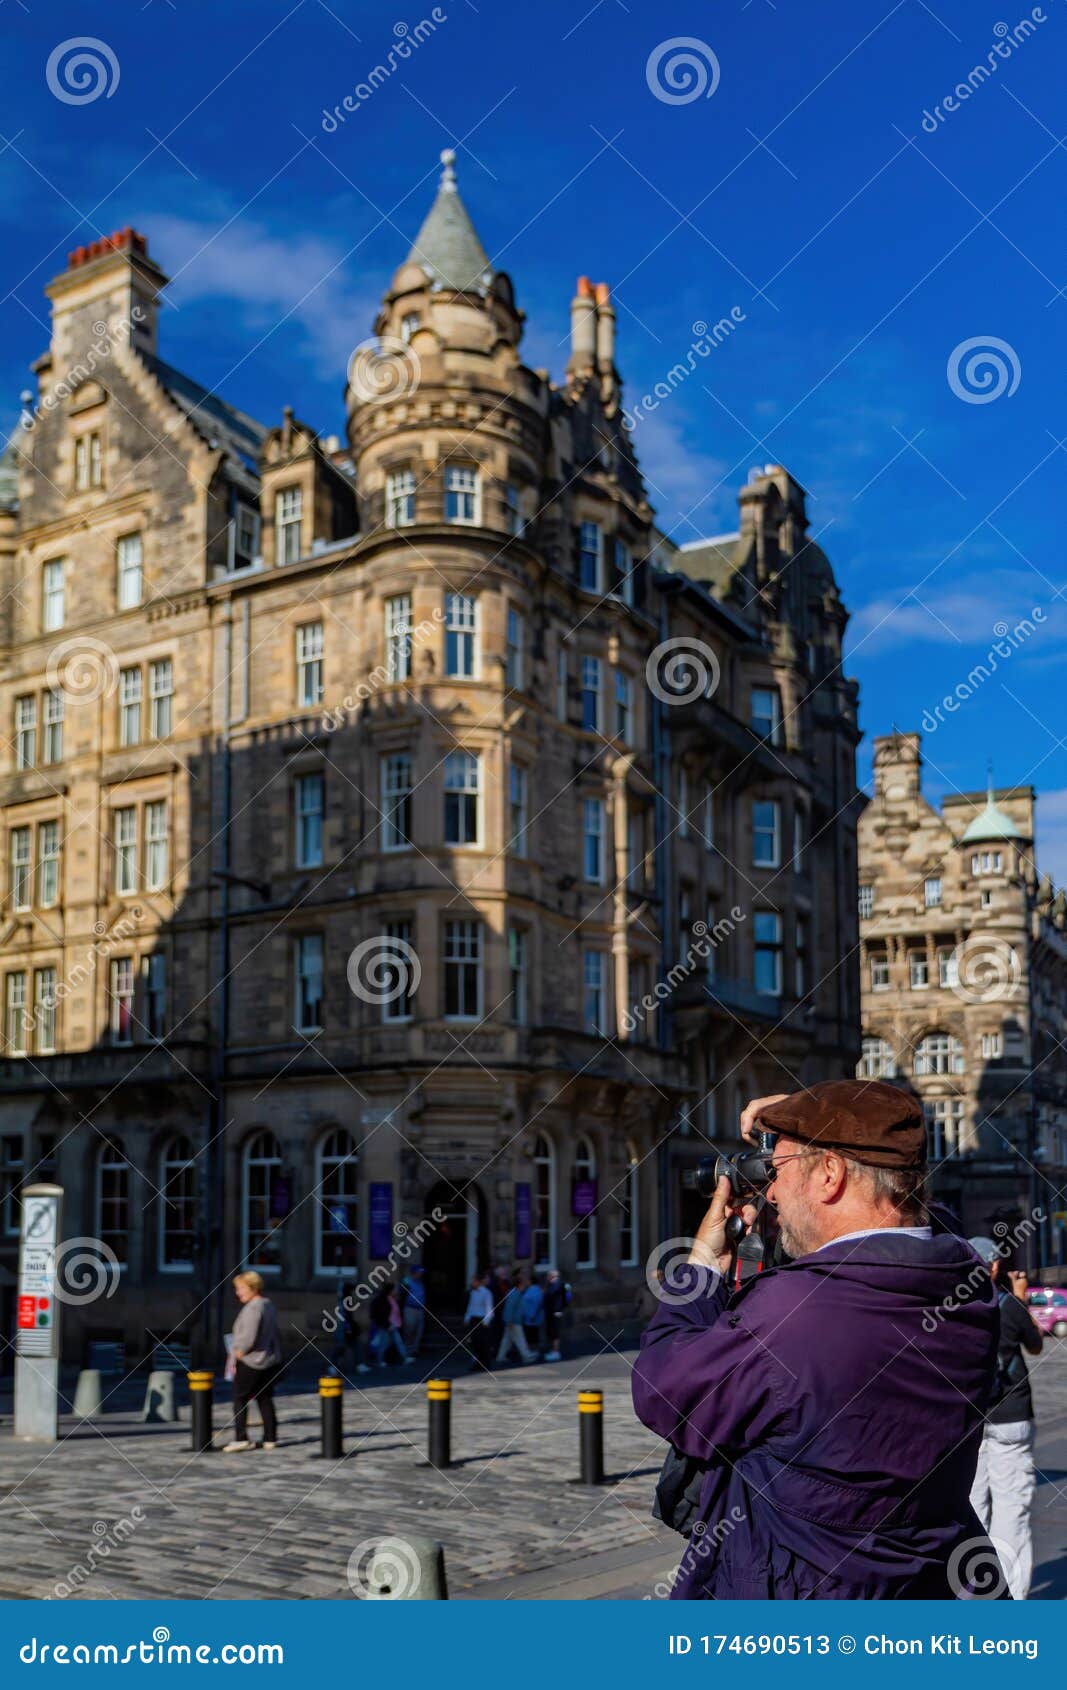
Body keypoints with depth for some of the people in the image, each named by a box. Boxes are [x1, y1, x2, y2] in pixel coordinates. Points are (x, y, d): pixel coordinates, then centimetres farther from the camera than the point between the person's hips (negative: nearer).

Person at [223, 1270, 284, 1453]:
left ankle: (241, 1438, -2)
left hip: (251, 1362, -9)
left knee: (240, 1398, 2)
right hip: (271, 1361, 9)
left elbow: (249, 1337, -24)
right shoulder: (268, 1305, 10)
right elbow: (274, 1334, 14)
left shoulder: (253, 1308, -18)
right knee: (265, 1399, 13)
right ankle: (270, 1439, 14)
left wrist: (237, 1354, -10)